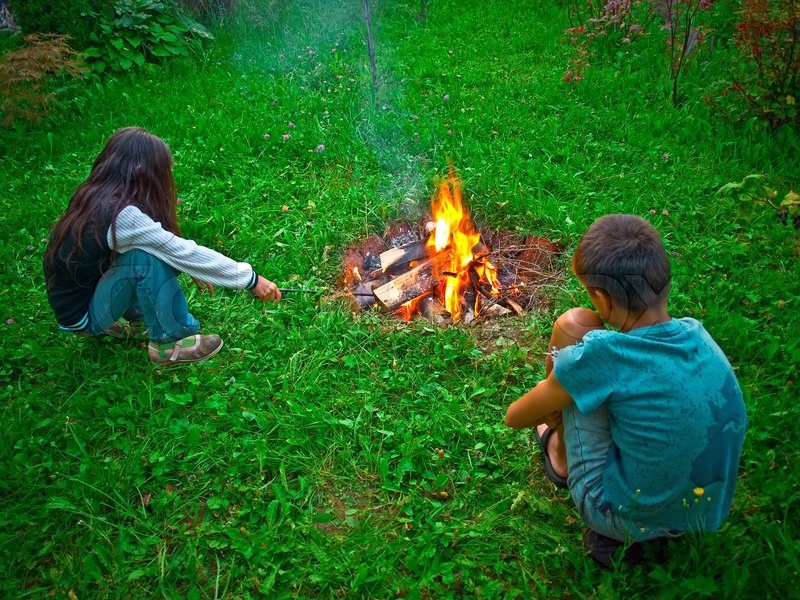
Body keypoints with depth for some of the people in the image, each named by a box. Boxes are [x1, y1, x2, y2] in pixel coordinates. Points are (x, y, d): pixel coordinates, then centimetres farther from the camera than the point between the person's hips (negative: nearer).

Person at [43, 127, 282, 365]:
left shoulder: (96, 196, -3)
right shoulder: (121, 215, -29)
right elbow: (184, 253, -27)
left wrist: (193, 269, 9)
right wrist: (250, 279, -21)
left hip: (78, 293, 8)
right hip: (82, 315, -8)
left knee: (155, 246, 2)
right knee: (146, 257, -27)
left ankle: (124, 318, 13)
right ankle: (167, 343, -12)